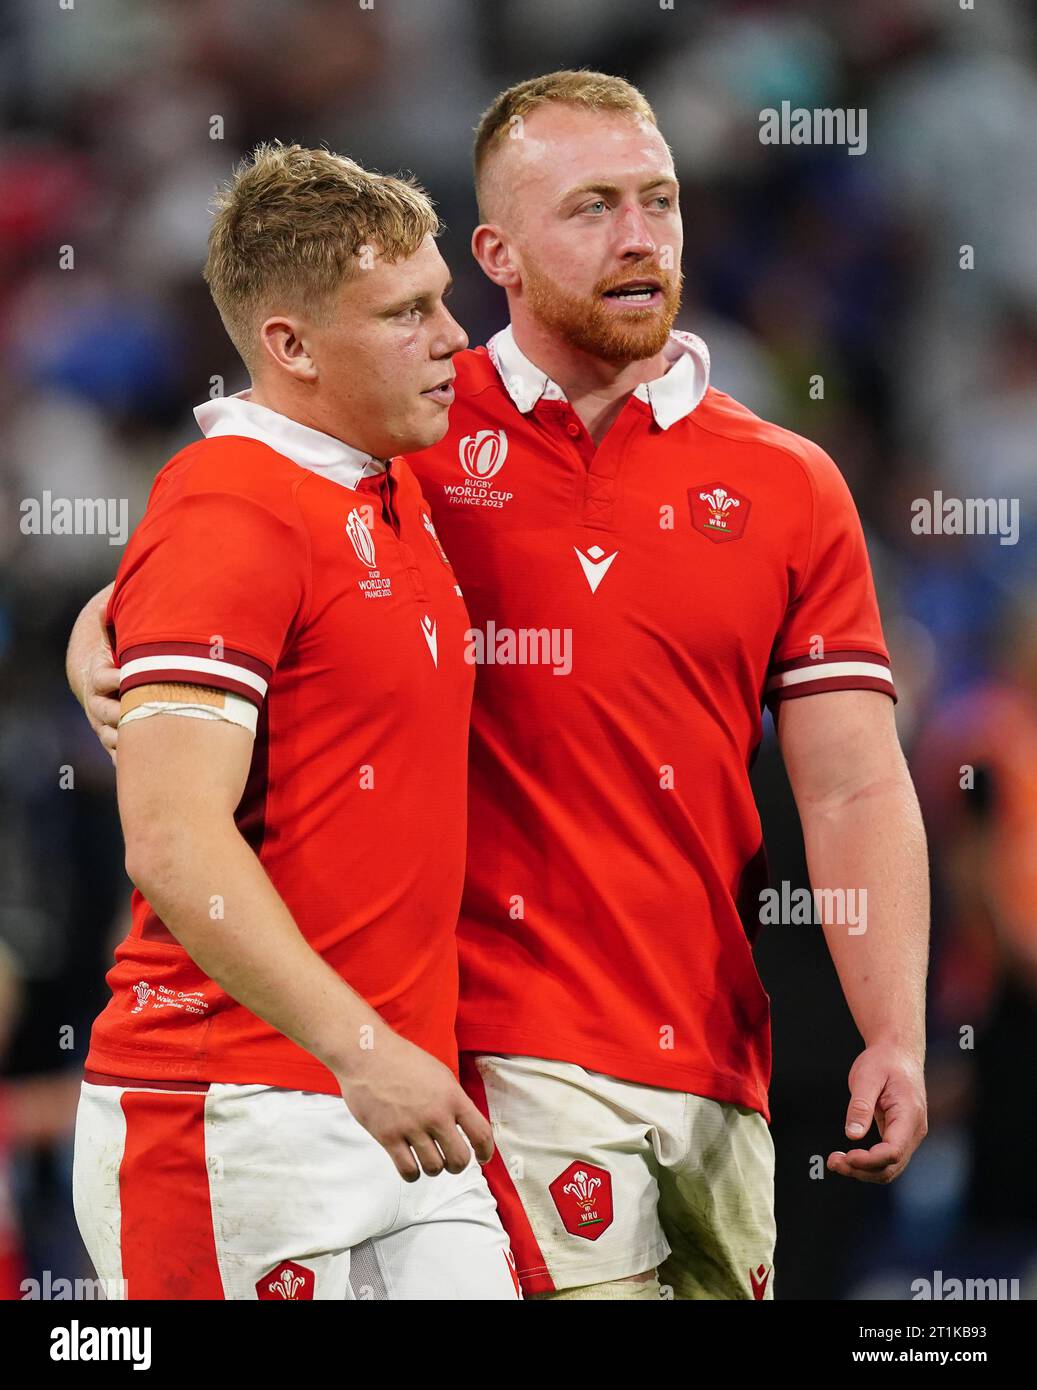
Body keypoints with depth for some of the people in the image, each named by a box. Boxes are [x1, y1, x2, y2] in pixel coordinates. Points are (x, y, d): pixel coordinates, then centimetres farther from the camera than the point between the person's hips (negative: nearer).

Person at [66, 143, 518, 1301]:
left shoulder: (392, 495, 16)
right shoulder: (228, 515, -13)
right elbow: (173, 839, -22)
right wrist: (360, 1049, -28)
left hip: (389, 1106, 8)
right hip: (239, 1118, -8)